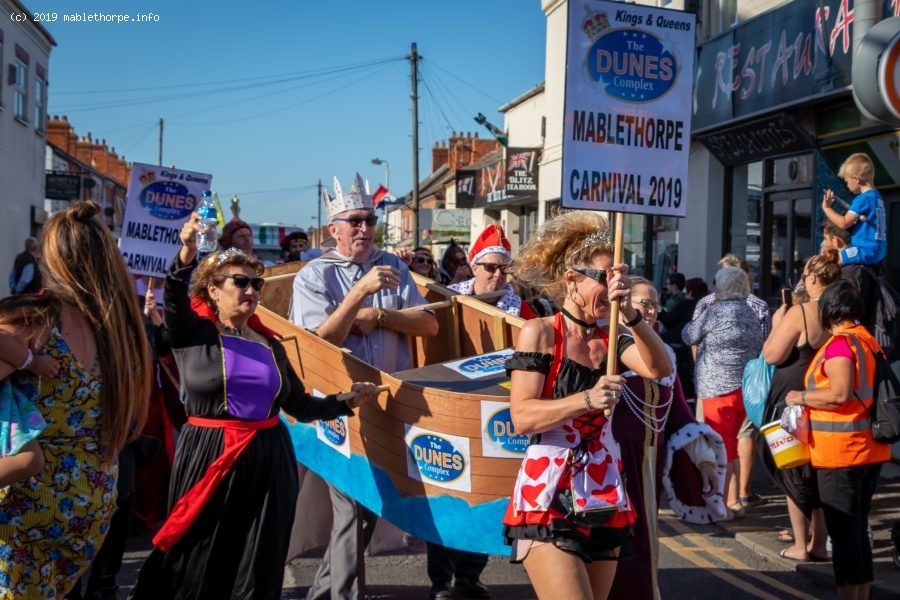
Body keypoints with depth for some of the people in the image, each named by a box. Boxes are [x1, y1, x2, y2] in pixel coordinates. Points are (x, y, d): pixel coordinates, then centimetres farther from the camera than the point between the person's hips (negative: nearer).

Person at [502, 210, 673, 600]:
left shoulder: (609, 339, 9)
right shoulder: (540, 332, -6)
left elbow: (660, 368, -9)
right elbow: (521, 417, -15)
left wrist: (629, 312, -18)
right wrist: (587, 399, -25)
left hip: (604, 499, 6)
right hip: (549, 499, -6)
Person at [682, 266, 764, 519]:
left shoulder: (714, 313, -10)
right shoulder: (751, 314, 11)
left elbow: (689, 336, 2)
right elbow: (760, 349, 18)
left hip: (719, 387, -7)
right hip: (746, 386, 7)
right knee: (730, 445, 16)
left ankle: (722, 505, -1)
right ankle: (733, 501, 22)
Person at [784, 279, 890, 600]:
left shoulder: (840, 343, -15)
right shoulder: (871, 342, 9)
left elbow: (839, 394, -24)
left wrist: (801, 397, -11)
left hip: (840, 452, -8)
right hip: (871, 450, 8)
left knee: (843, 531, -2)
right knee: (858, 528, 16)